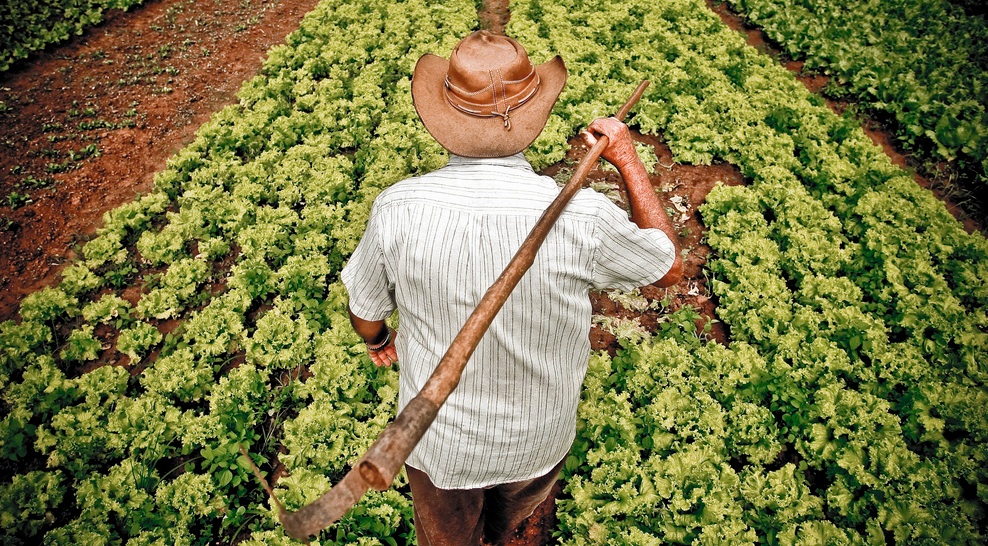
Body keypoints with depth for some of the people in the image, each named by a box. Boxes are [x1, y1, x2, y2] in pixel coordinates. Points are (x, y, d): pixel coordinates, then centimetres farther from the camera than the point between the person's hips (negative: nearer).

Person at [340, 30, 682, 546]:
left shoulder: (397, 209, -27)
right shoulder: (581, 218, -30)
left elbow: (365, 317, -9)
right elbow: (670, 267, -9)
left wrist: (378, 339, 15)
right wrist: (629, 161, -3)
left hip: (439, 438, -1)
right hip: (538, 439, 2)